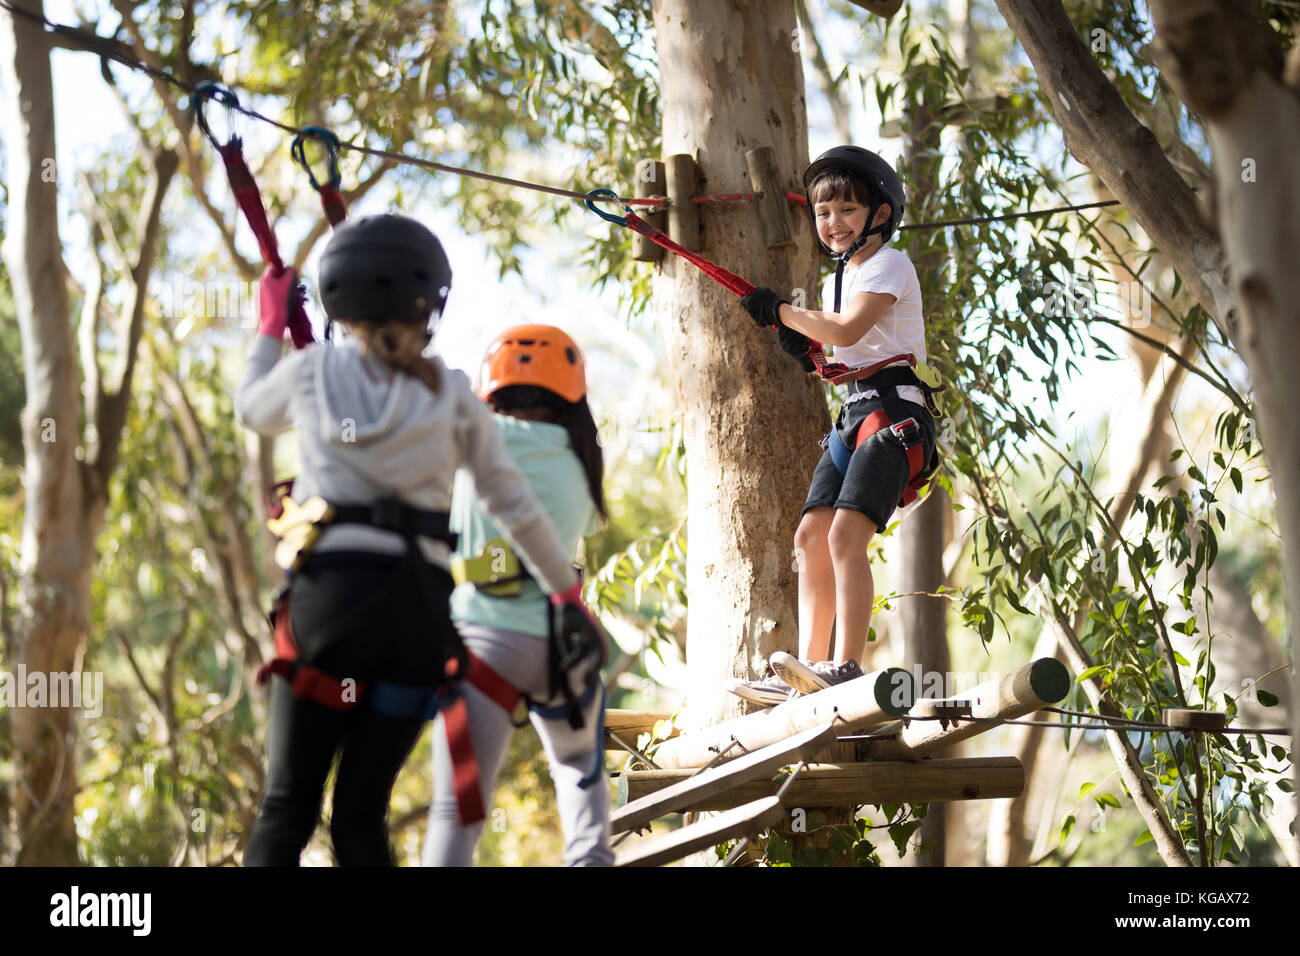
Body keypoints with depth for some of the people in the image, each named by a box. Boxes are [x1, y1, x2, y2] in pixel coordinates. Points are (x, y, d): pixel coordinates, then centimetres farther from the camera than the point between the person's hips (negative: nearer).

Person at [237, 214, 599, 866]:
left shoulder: (312, 372, 8)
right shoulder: (450, 395, 9)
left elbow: (252, 410, 31)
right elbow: (513, 506, 12)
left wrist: (270, 328, 46)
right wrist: (566, 590, 23)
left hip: (335, 589, -1)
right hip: (422, 607, 1)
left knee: (288, 806, 1)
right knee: (361, 815, 5)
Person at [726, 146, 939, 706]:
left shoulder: (889, 265, -4)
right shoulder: (837, 281, 22)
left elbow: (847, 330, -19)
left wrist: (780, 312, -6)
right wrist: (807, 352, 3)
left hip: (894, 409, -9)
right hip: (854, 414, 9)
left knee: (846, 533, -22)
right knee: (809, 538, 2)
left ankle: (847, 666, -26)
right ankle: (807, 671, 4)